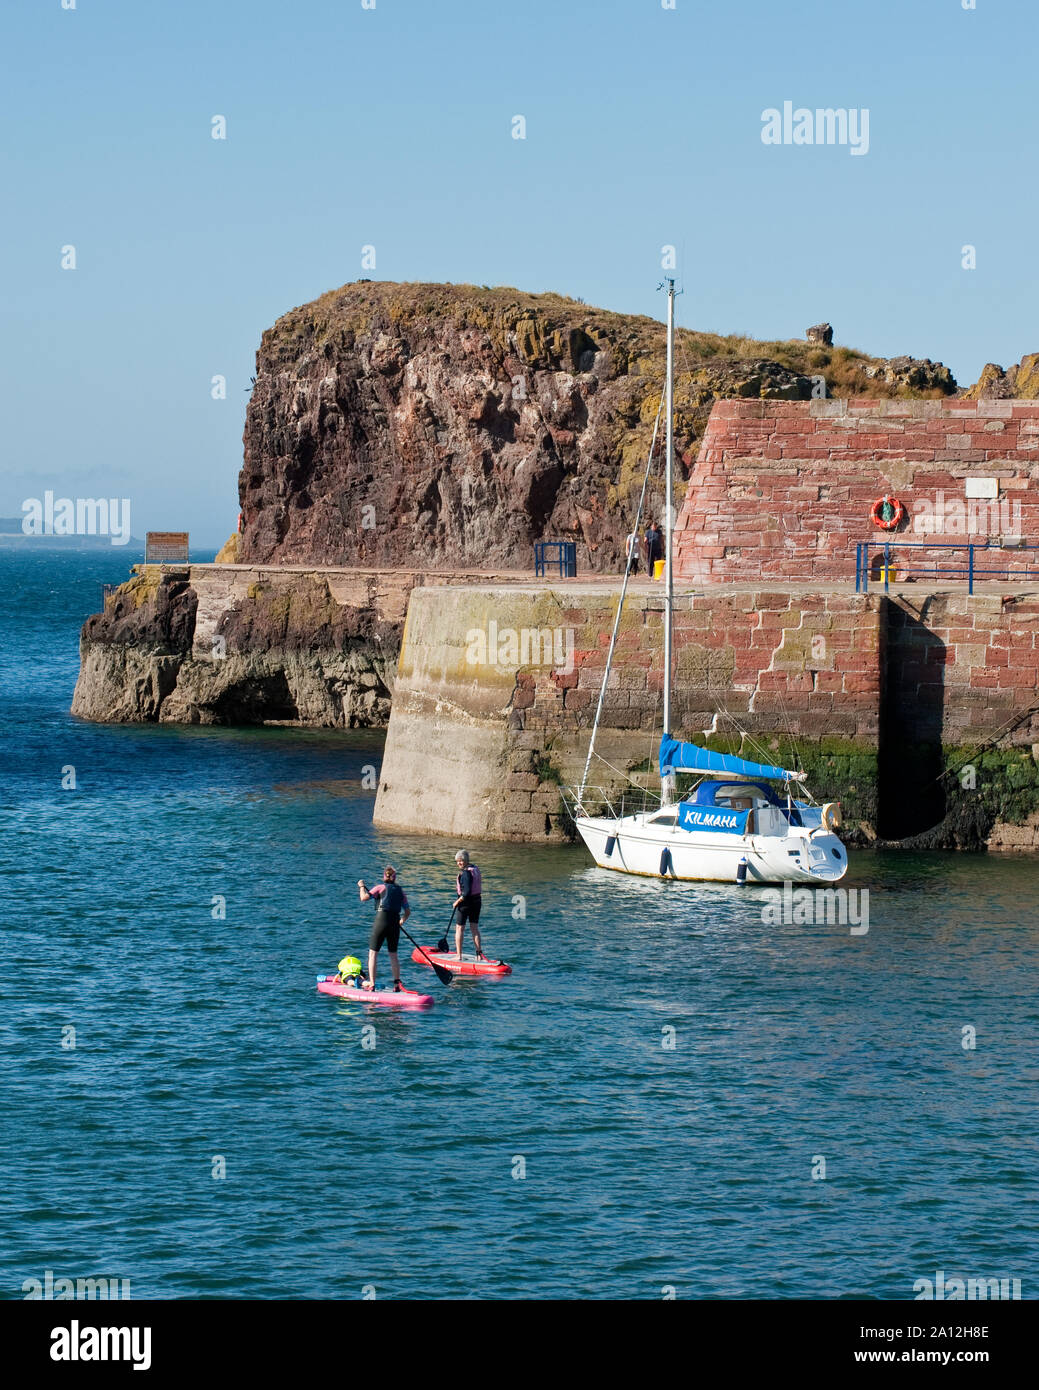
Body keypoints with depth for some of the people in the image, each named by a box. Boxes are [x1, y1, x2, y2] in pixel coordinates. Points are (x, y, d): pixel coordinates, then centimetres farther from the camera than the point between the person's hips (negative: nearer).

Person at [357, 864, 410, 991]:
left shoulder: (381, 887, -2)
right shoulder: (400, 890, 12)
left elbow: (364, 898, -12)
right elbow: (408, 912, 15)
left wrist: (362, 886, 5)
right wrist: (401, 921, 33)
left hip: (381, 921, -4)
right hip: (395, 924, 4)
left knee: (373, 953, 3)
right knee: (393, 954, 17)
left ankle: (371, 984, -2)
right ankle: (397, 983, 16)